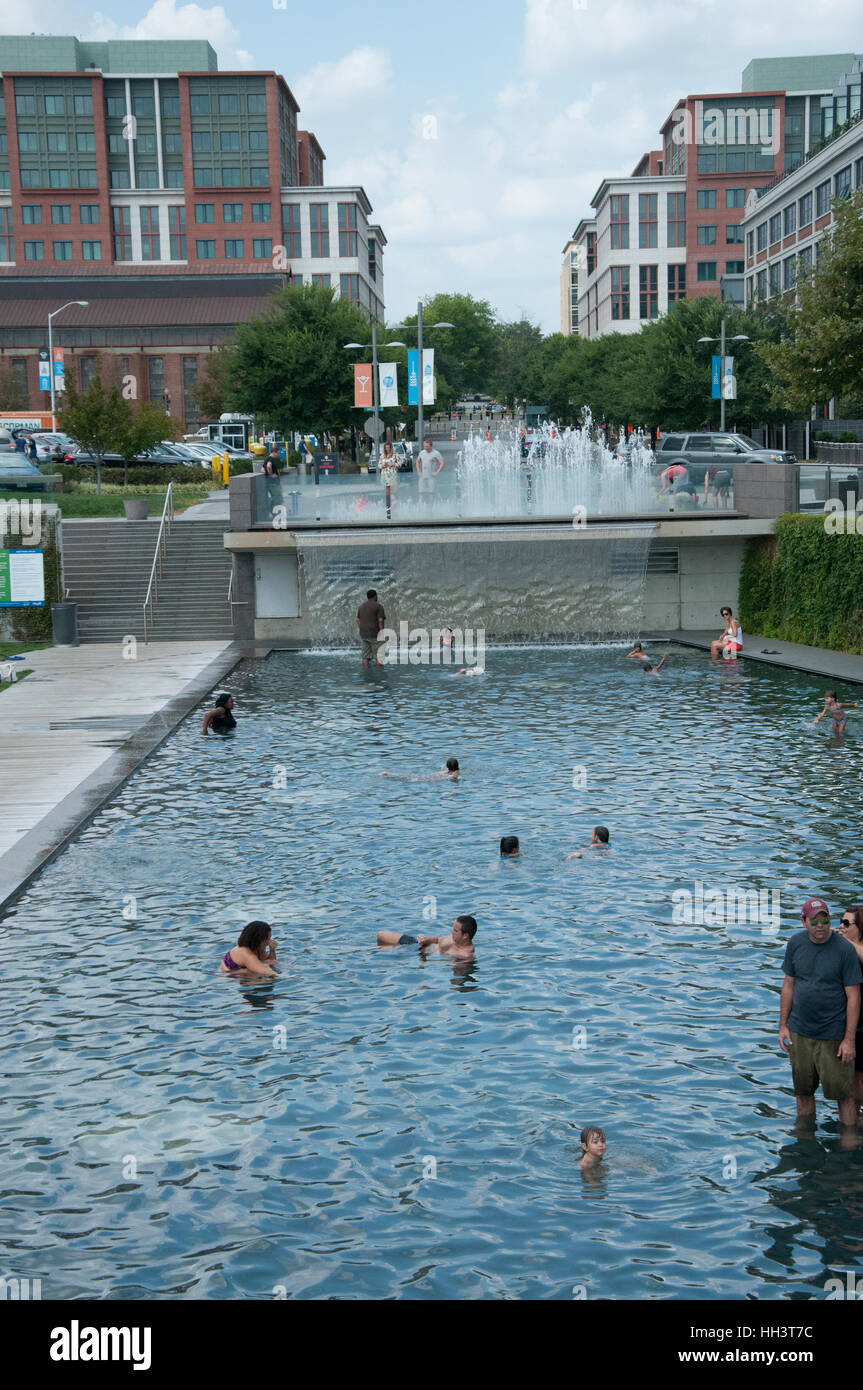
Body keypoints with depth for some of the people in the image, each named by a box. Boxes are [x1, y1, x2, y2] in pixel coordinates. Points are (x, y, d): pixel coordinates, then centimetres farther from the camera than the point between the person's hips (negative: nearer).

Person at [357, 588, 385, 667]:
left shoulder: (361, 606, 12)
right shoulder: (378, 606, -7)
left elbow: (358, 621, 11)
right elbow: (381, 621, -14)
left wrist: (361, 631, 15)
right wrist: (382, 634, -11)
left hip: (363, 635, 6)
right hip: (375, 635, -6)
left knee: (366, 657, 6)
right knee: (378, 656, -2)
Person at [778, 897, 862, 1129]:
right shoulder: (796, 943, 1)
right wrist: (783, 1025, 8)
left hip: (833, 1035, -4)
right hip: (799, 1032, 4)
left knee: (843, 1092, 1)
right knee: (803, 1090, 14)